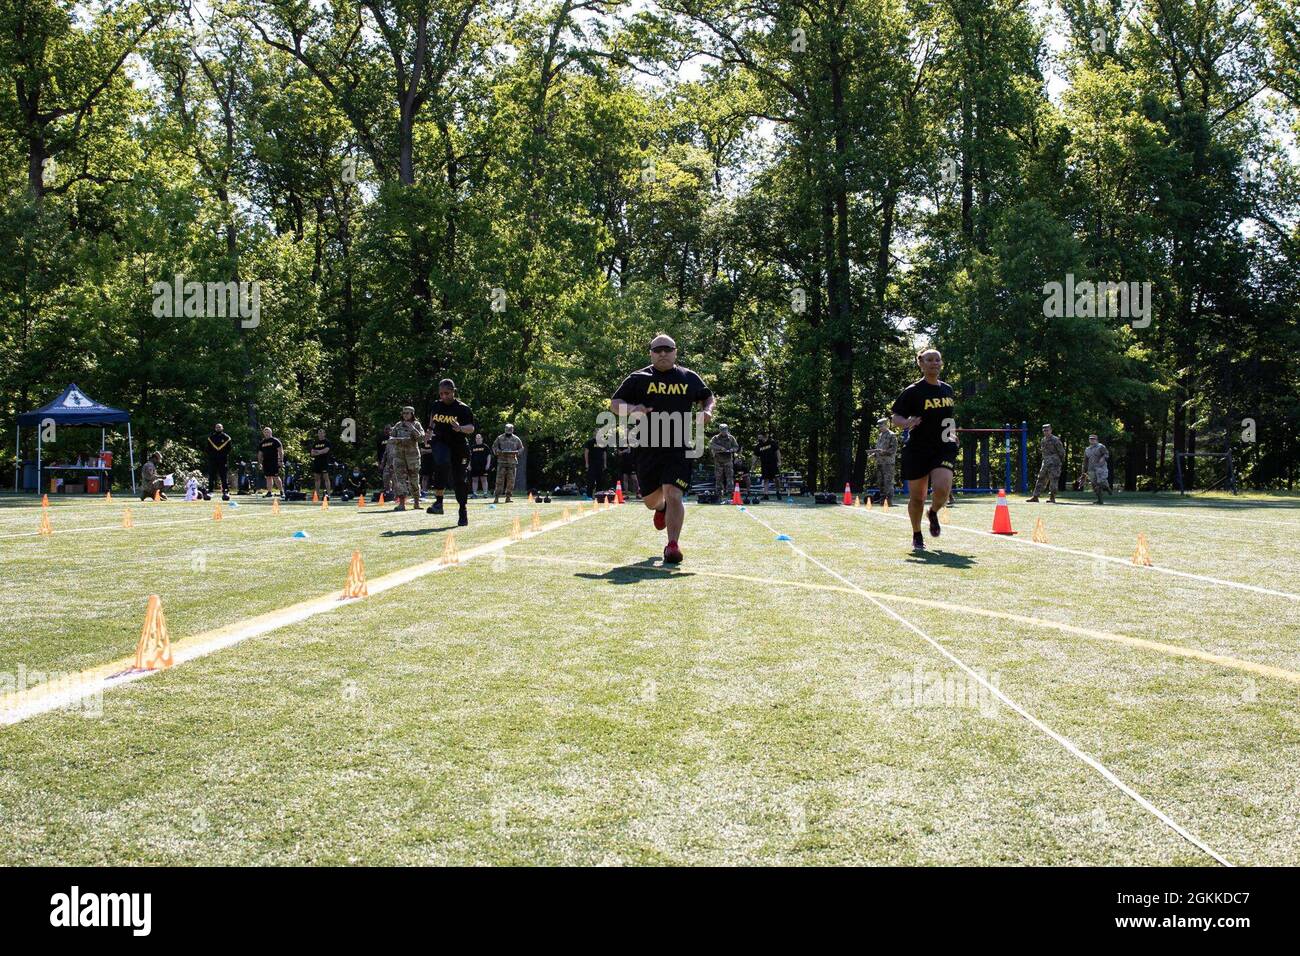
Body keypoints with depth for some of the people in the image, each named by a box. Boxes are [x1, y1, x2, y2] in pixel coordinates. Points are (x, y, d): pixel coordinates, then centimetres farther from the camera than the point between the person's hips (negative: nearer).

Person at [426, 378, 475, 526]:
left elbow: (471, 428, -16)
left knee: (459, 479, 5)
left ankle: (463, 510, 24)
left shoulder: (462, 408, -8)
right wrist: (431, 430, 23)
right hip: (440, 443, 1)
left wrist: (460, 428, -34)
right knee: (442, 464, -31)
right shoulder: (436, 405, 5)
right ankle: (438, 502, -29)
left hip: (458, 447, -1)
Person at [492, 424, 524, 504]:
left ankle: (508, 497, 7)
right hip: (502, 461, -2)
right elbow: (494, 447, 7)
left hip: (512, 462, 2)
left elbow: (521, 448, 15)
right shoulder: (500, 438, 5)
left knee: (511, 480, 1)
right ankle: (496, 497, -5)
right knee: (499, 479, -6)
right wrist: (499, 452, -13)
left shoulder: (516, 439, 10)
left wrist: (516, 452, -5)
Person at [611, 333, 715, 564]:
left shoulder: (689, 378, 11)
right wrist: (632, 409, -16)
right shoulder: (638, 378, 6)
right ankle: (661, 508, 50)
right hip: (647, 449, 1)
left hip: (678, 450, -1)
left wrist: (708, 411, 2)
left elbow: (709, 397, 25)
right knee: (651, 500, 13)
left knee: (673, 495, -16)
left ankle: (673, 545, -12)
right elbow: (614, 404, 5)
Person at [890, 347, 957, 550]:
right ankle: (917, 537, 27)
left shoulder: (948, 390, 11)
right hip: (917, 450, -3)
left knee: (942, 489, -21)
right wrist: (906, 423, -26)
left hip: (944, 449, 3)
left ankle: (933, 513, 14)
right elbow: (895, 416, -5)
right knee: (917, 497, 4)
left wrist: (953, 433, 14)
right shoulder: (913, 391, -6)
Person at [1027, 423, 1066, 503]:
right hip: (1045, 463, 8)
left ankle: (1052, 498, -2)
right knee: (1041, 479, 8)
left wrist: (1062, 461, -1)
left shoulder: (1055, 440, -11)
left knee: (1053, 480, -6)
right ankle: (1035, 497, 10)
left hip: (1054, 464, -8)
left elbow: (1062, 452, -7)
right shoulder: (1043, 440, 12)